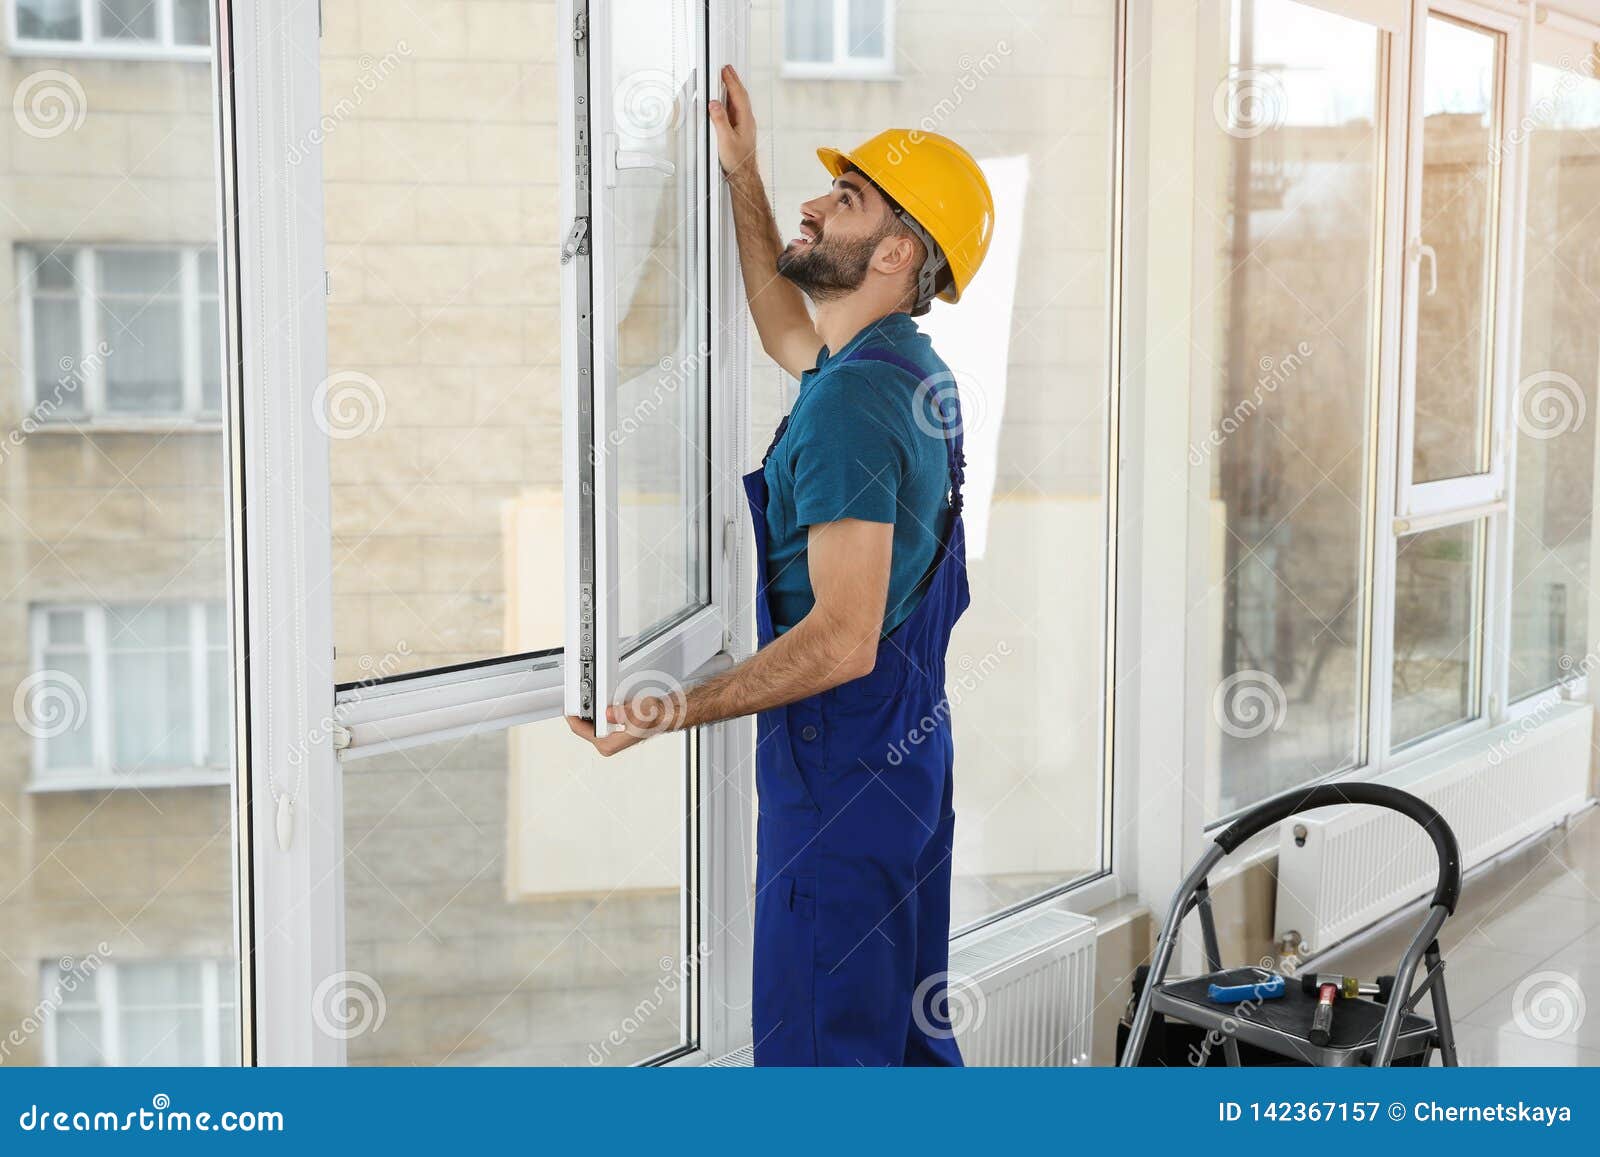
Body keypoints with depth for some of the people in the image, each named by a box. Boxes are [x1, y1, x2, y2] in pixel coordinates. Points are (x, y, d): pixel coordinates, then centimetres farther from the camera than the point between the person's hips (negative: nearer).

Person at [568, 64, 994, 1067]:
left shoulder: (850, 403, -22)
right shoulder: (915, 369, 8)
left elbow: (843, 640, -27)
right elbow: (790, 336, 31)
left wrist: (681, 710, -23)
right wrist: (743, 177, 29)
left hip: (841, 764, -10)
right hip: (914, 751, 10)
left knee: (821, 1046, -1)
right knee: (909, 1031, 19)